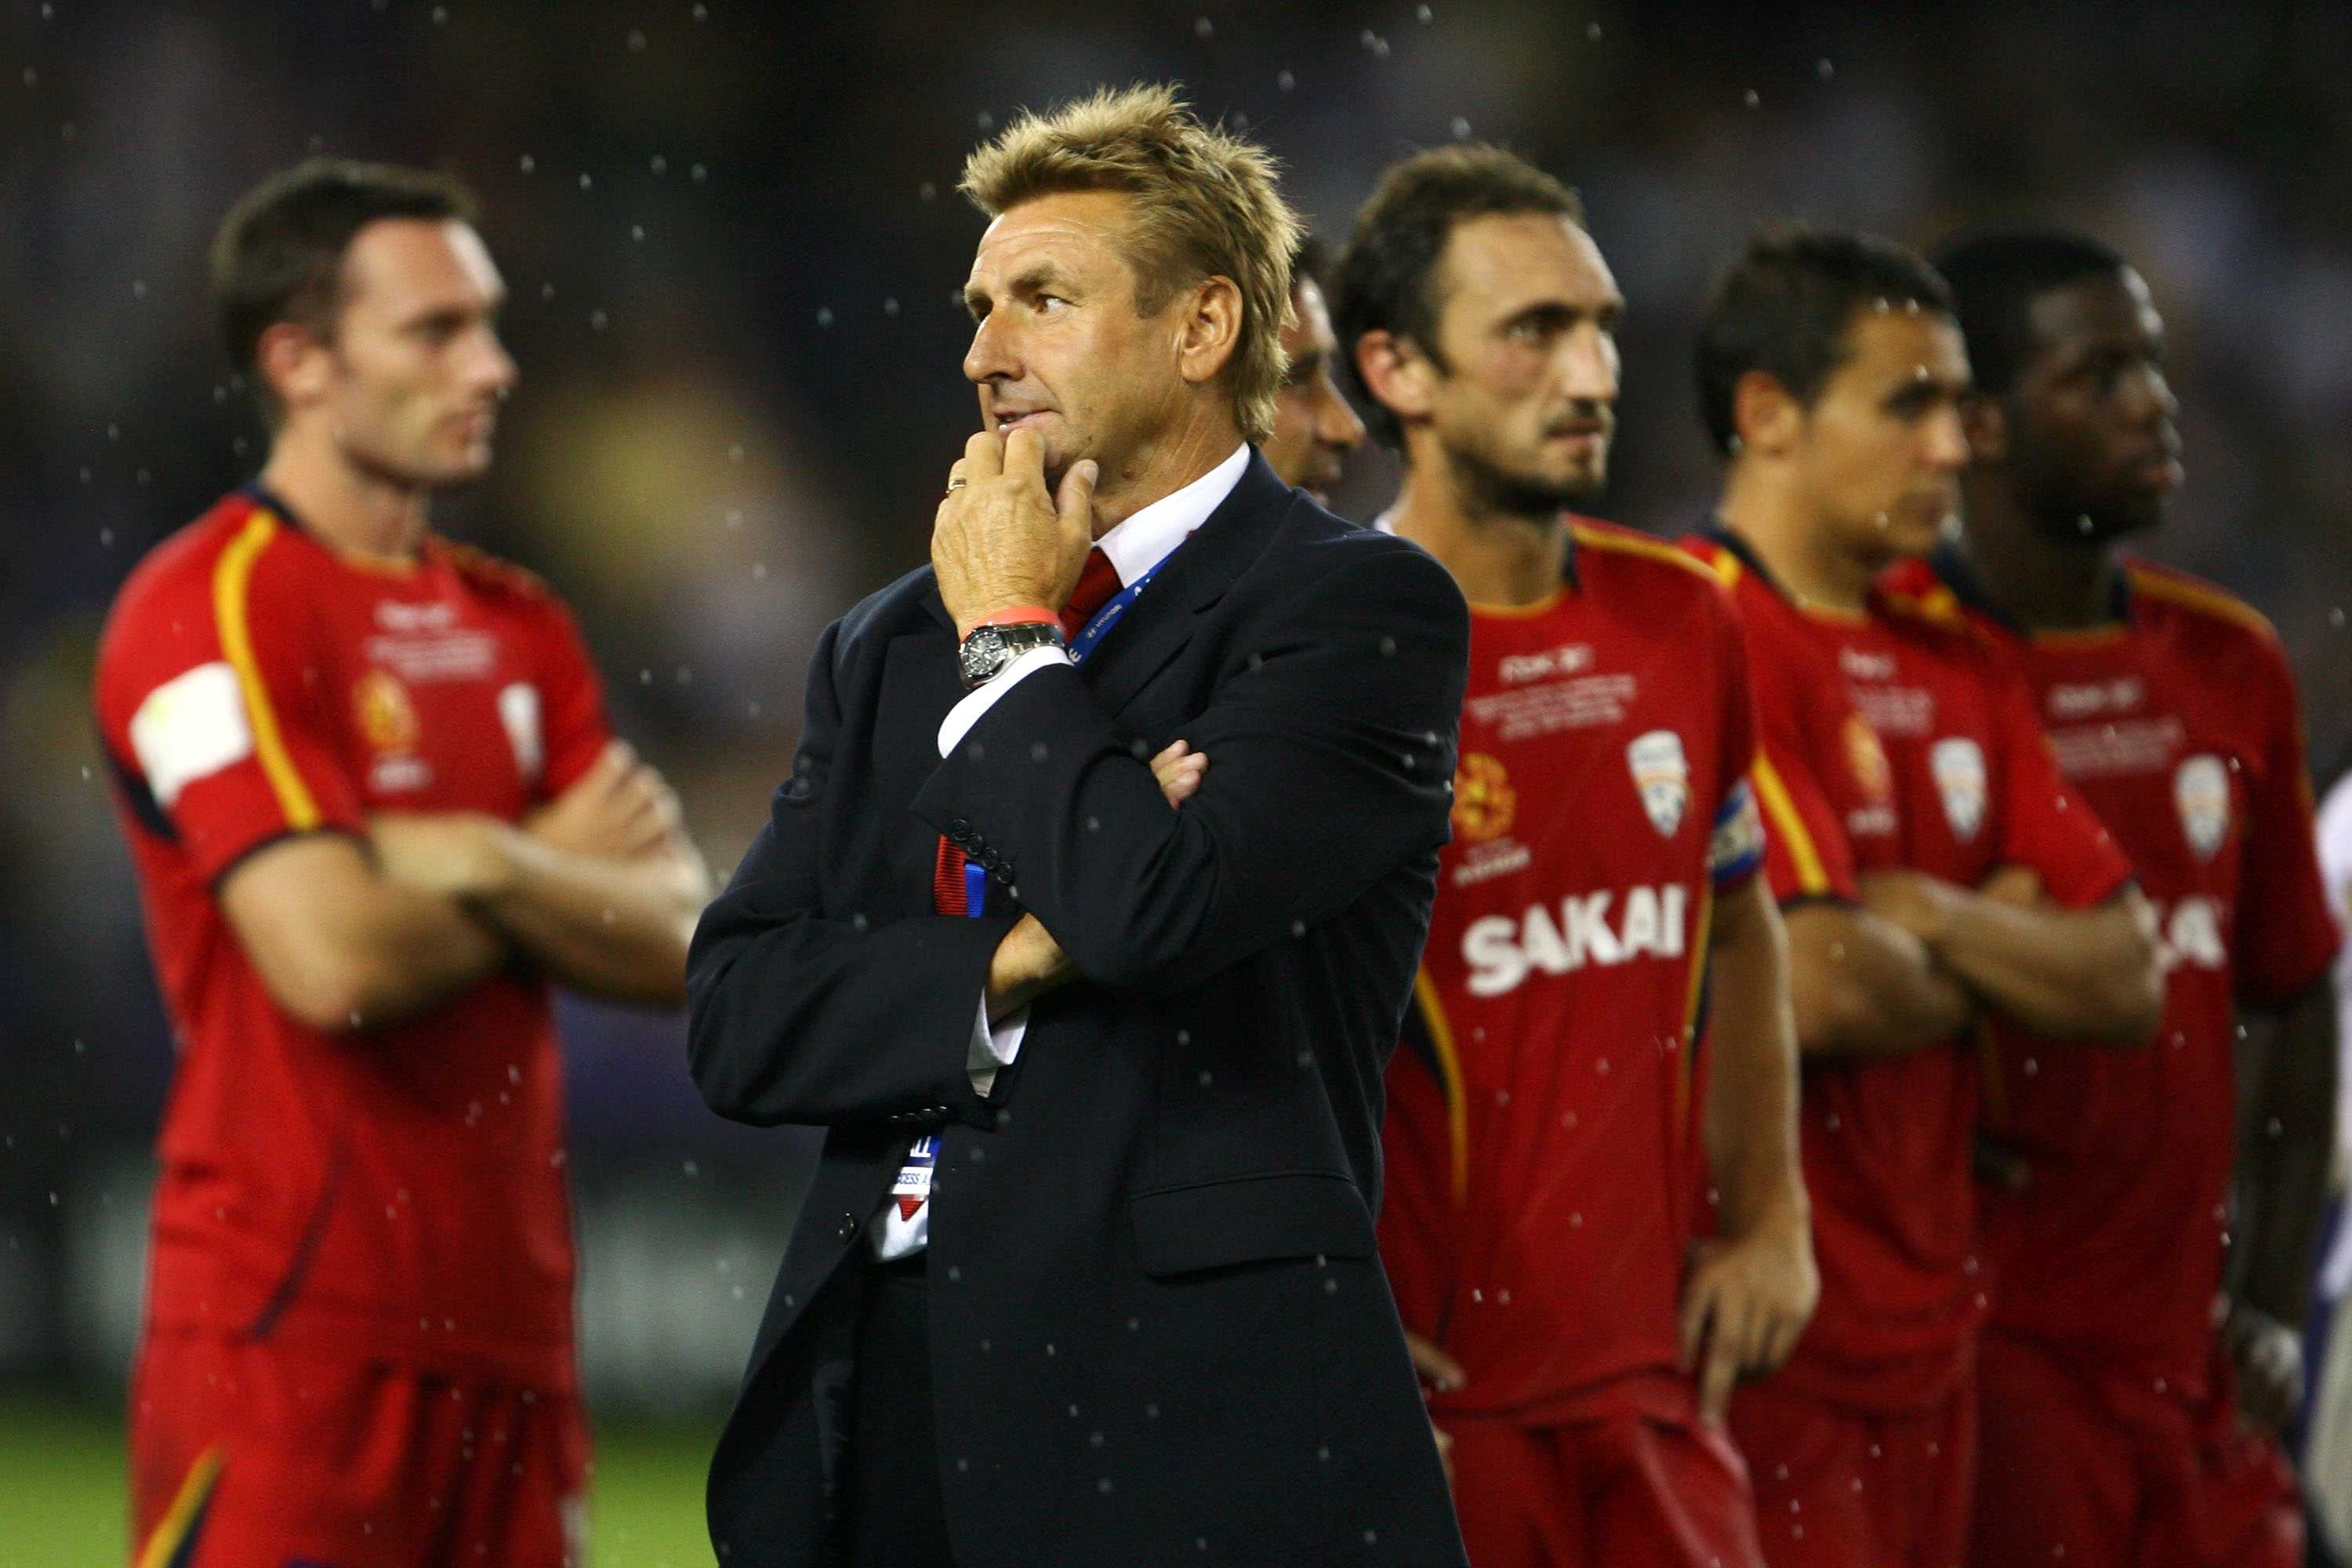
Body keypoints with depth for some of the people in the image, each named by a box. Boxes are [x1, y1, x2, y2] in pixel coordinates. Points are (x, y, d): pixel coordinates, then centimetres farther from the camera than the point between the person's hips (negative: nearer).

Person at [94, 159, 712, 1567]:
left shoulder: (515, 623, 16)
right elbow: (333, 959, -19)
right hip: (295, 1330, -7)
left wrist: (485, 865, -12)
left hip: (504, 1330, 7)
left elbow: (677, 947, 7)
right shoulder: (213, 608, -8)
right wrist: (564, 876, -1)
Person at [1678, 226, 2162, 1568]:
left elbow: (2125, 980, 10)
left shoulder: (1962, 671, 15)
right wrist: (2000, 951, 2)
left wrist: (1929, 915, -8)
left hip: (1928, 1338, 8)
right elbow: (1823, 989, -20)